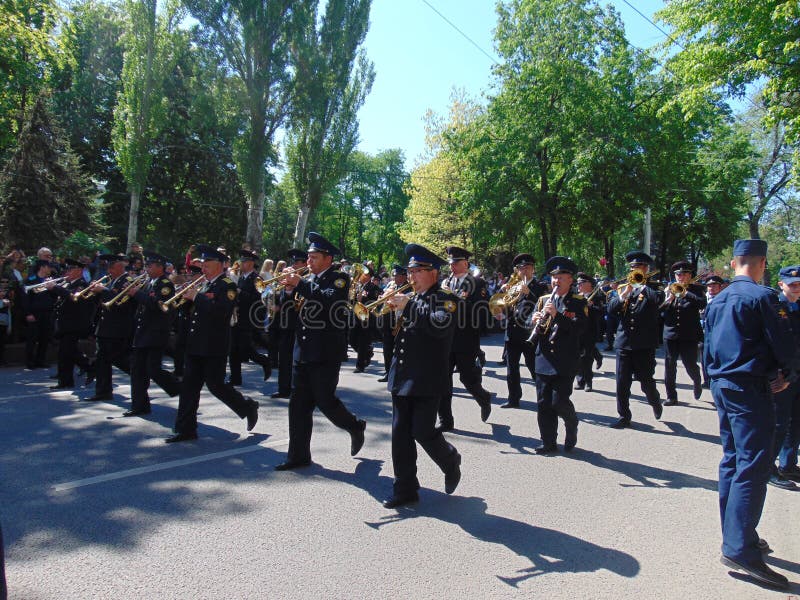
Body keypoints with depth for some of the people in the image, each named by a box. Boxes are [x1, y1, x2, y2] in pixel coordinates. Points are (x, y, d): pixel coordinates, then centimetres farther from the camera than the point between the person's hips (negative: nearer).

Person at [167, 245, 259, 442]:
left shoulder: (227, 285, -10)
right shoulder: (204, 284, 16)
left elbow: (220, 310, -25)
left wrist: (197, 297, -18)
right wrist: (187, 298, 4)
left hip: (214, 346, -8)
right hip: (196, 345, 8)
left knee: (215, 384, -2)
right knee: (189, 386, 7)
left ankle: (248, 406, 19)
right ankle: (186, 429, 14)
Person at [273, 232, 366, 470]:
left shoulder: (339, 279, -5)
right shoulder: (308, 280, 14)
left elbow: (330, 301, -25)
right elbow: (293, 310, 14)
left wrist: (300, 284, -24)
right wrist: (288, 288, -3)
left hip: (326, 354, -7)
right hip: (303, 351, 7)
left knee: (325, 401, -2)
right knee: (299, 405, 7)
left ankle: (355, 427, 26)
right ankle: (299, 455, 16)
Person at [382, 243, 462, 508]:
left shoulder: (446, 299, -6)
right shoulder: (409, 298, 14)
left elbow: (440, 325, -26)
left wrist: (409, 306, -24)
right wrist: (390, 309, -1)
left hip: (428, 379, -6)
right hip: (402, 377, 7)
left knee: (422, 432, -3)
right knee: (400, 434, 7)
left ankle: (451, 462, 27)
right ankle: (405, 489, 18)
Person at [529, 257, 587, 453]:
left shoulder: (579, 302, 1)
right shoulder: (543, 300, 13)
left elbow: (579, 328, -13)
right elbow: (533, 326, 10)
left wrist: (557, 315, -23)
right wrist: (534, 321, -13)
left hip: (565, 363, -4)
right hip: (544, 361, 4)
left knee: (559, 402, -6)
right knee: (544, 404, 5)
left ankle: (572, 428, 24)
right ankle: (549, 443, 16)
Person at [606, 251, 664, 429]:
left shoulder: (652, 288, 2)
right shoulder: (623, 287, 12)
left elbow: (659, 299, -22)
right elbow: (611, 309, 1)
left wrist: (642, 285, -14)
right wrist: (622, 296, -14)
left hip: (644, 344, -3)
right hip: (624, 342, 3)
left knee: (646, 381, 4)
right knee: (622, 383, 3)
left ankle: (655, 402, 35)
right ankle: (624, 416, 14)